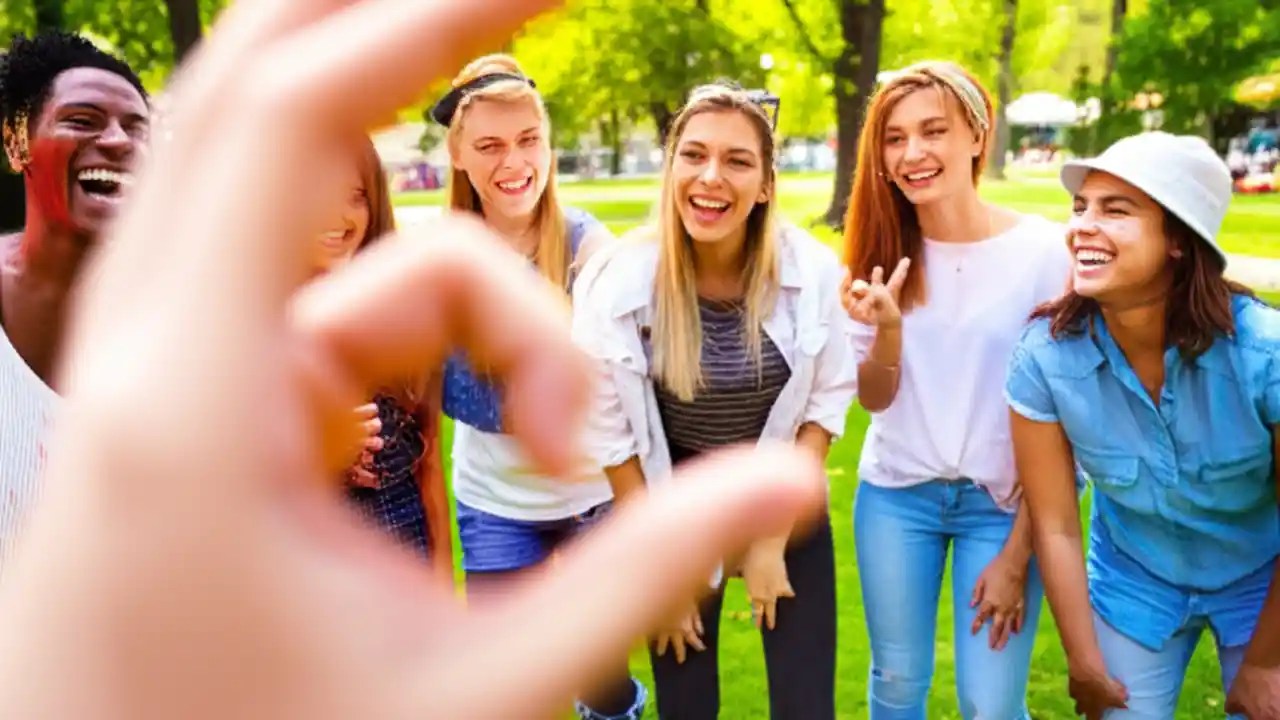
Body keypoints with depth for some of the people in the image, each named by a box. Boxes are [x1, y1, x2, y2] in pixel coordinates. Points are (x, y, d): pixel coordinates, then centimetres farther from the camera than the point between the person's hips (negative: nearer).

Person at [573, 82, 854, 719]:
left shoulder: (811, 272, -16)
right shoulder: (616, 284, -19)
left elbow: (827, 401, -5)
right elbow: (610, 434, -11)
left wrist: (771, 537, -6)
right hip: (672, 517, 0)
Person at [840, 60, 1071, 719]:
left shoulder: (1041, 250, -13)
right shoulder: (883, 253, -3)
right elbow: (874, 399, -2)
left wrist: (1018, 552, -8)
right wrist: (888, 327, -23)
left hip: (1002, 502, -2)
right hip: (895, 494, 3)